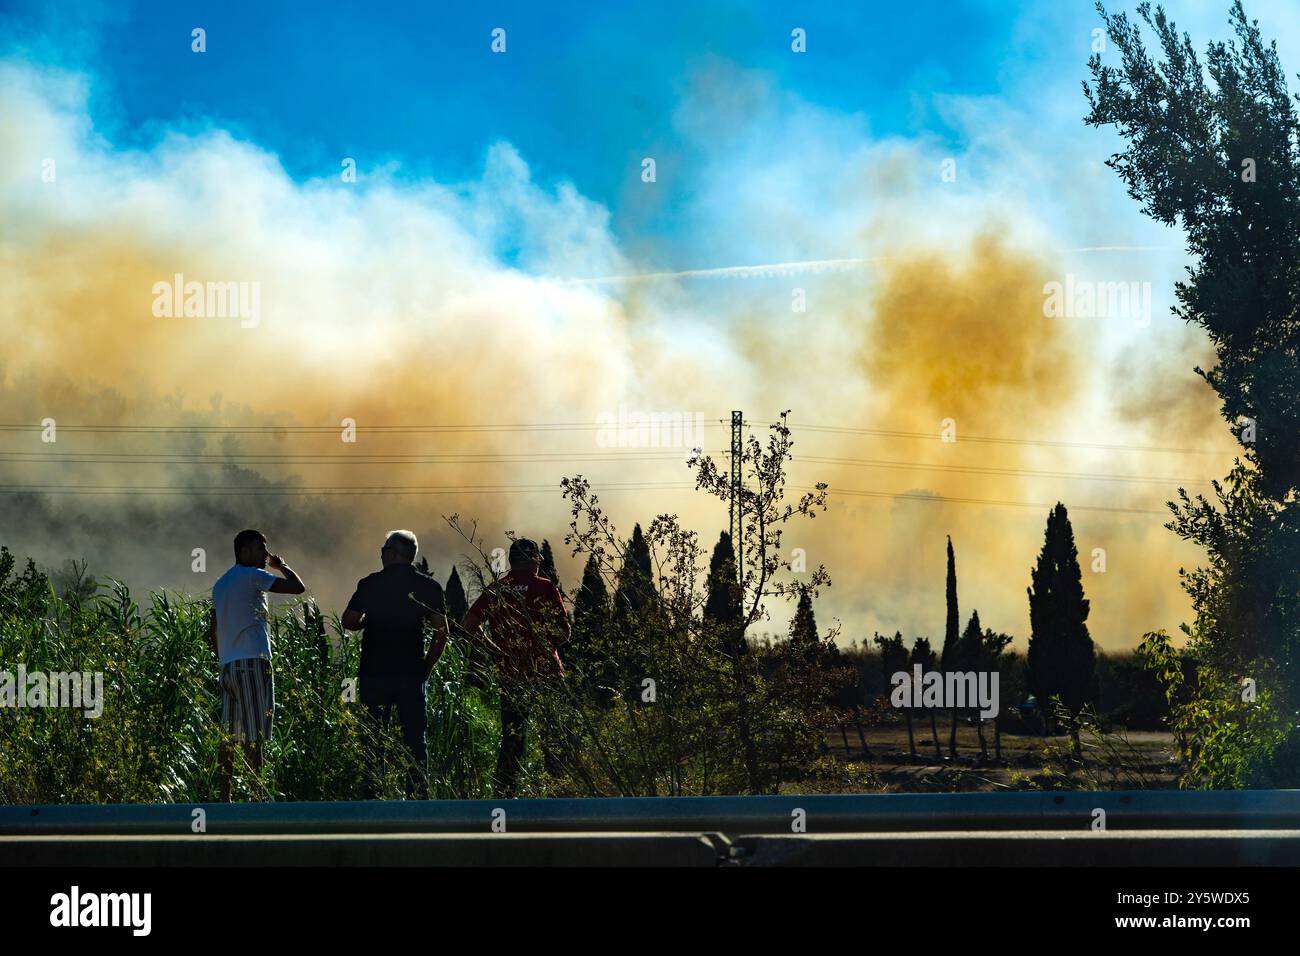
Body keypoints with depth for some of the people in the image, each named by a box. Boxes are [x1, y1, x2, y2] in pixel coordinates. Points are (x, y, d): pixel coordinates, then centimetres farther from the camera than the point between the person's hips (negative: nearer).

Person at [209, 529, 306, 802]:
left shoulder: (221, 584, 20)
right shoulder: (252, 576, -6)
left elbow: (213, 631, 22)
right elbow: (298, 587, -10)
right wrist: (281, 565, 7)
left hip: (228, 665, 8)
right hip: (252, 661, -8)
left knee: (229, 736, 6)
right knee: (255, 734, -9)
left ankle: (224, 797, 5)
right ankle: (257, 794, -12)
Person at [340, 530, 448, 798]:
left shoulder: (371, 584, -3)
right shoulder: (429, 586, 2)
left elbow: (348, 622, -3)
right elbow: (441, 632, -2)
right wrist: (426, 667, 6)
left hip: (375, 672, -1)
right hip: (411, 673, 1)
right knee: (415, 738, 6)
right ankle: (417, 794, 2)